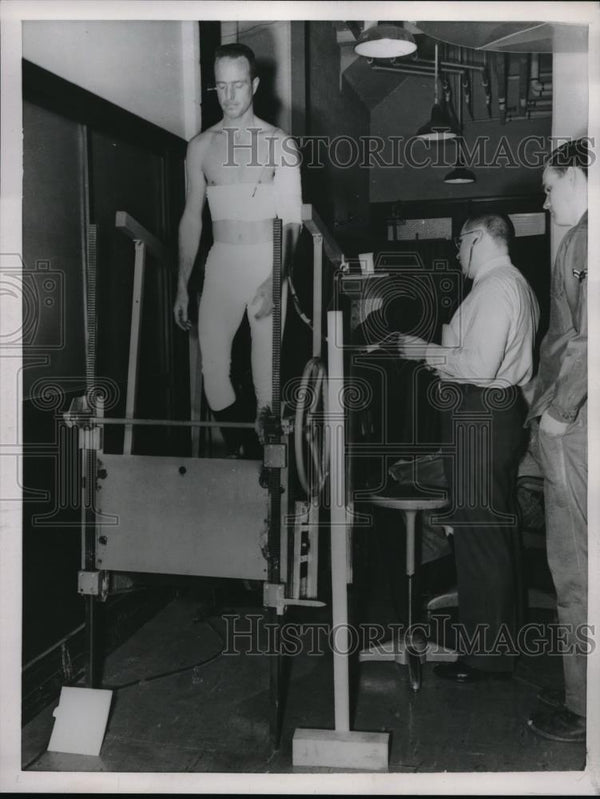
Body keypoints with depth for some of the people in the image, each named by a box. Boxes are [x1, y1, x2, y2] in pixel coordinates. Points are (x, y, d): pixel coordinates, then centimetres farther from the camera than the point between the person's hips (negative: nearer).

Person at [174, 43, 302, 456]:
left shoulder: (280, 144, -2)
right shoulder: (201, 146, 7)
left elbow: (292, 220, -6)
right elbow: (192, 218, 11)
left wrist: (274, 282, -18)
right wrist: (182, 286, 8)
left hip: (268, 262, -2)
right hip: (221, 262, 3)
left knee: (267, 364, -1)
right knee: (212, 363, -6)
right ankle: (235, 444, 12)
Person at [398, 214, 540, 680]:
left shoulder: (494, 288, -14)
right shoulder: (516, 285, 19)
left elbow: (481, 366, -22)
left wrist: (426, 353, -11)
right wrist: (441, 351, 15)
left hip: (479, 418, -11)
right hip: (500, 410, 11)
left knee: (478, 535, -5)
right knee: (498, 532, 17)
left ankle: (485, 657, 5)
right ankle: (501, 638, 30)